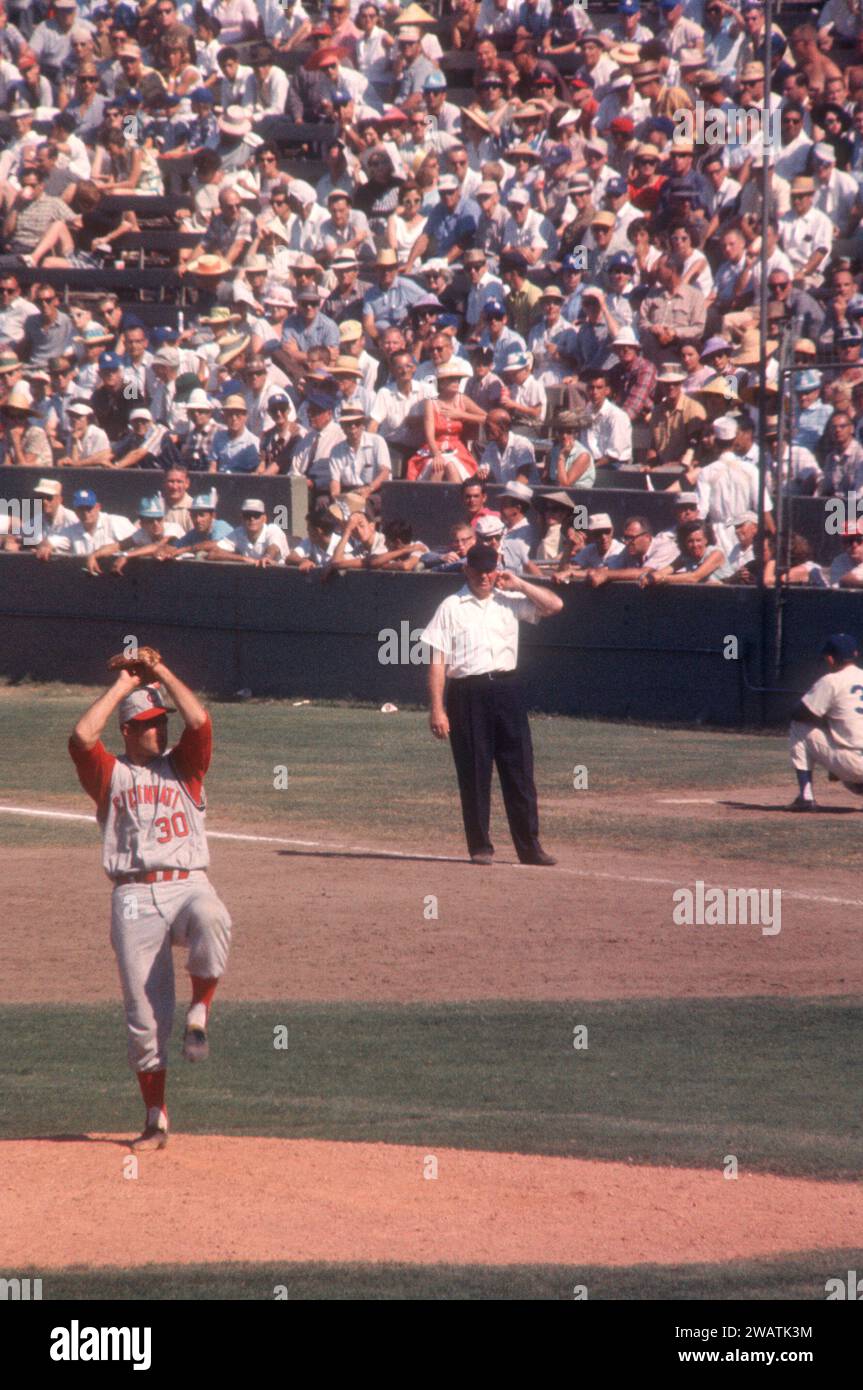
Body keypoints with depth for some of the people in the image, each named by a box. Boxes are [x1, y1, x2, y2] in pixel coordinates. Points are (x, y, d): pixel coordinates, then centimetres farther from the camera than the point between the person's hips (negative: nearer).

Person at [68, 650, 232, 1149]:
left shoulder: (184, 767, 16)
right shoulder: (111, 775, 13)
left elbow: (200, 722, -1)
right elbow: (83, 737, -6)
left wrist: (162, 674, 7)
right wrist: (123, 686, 4)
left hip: (189, 884, 0)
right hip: (135, 897, 0)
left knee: (211, 920, -38)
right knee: (145, 1015, -4)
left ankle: (200, 1013, -19)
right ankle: (156, 1118, 4)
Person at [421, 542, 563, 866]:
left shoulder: (510, 602, 12)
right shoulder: (451, 608, 3)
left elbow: (554, 605, 5)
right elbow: (437, 661, -2)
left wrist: (518, 584, 3)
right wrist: (437, 709, -9)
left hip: (507, 690, 3)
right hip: (467, 691, -3)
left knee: (519, 771, 1)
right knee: (473, 774, 0)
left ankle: (529, 847, 5)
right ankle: (480, 847, 8)